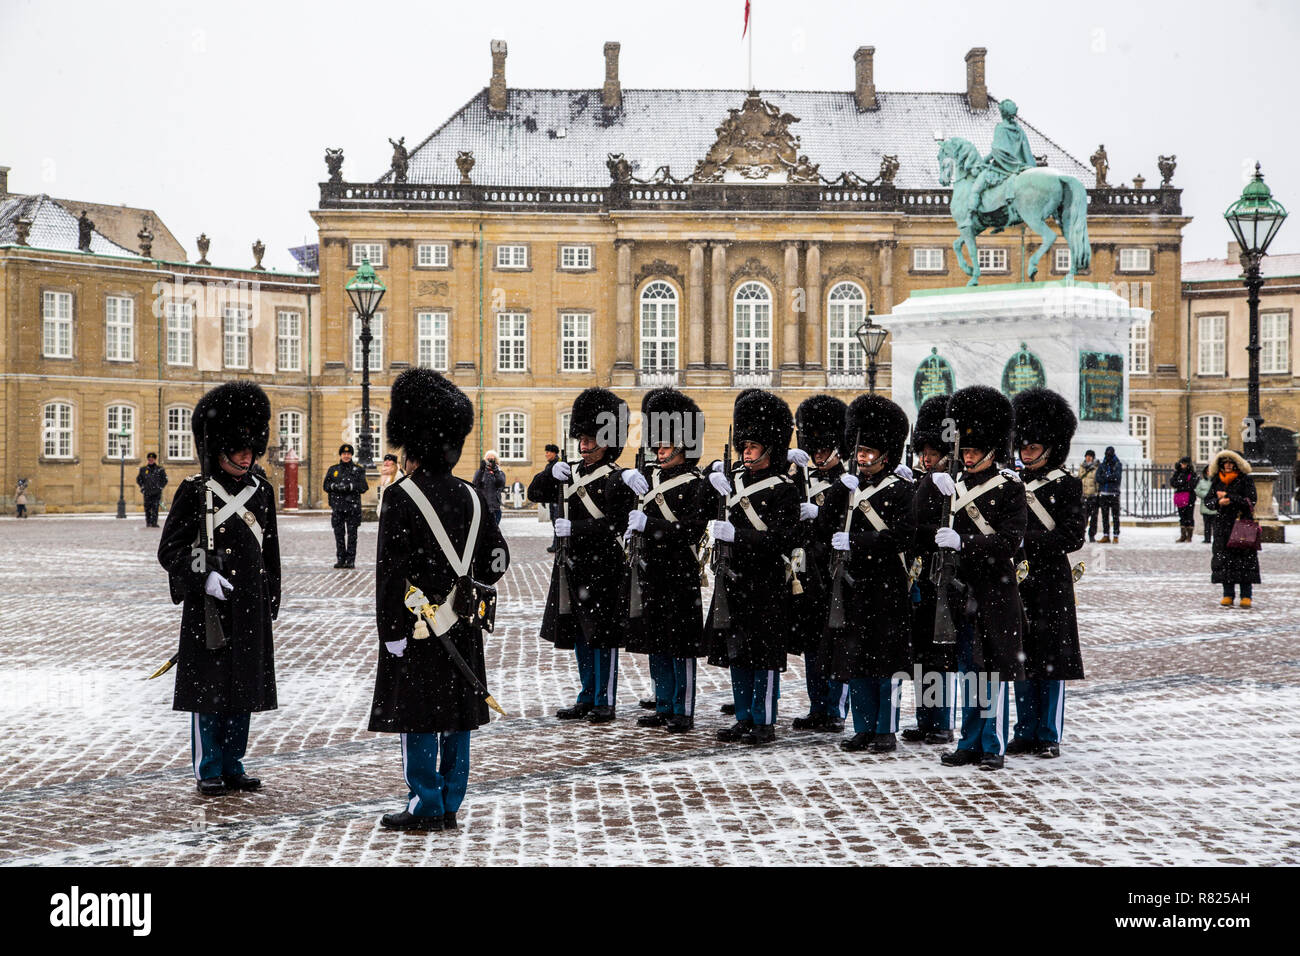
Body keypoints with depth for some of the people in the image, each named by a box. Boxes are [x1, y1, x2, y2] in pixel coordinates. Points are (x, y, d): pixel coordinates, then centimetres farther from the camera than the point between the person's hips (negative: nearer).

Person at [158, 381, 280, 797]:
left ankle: (232, 767, 20)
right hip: (208, 607, -5)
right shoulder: (195, 491, -6)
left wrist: (269, 602, 14)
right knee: (208, 687, 0)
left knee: (244, 688, 9)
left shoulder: (262, 490, 9)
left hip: (250, 607, 5)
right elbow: (169, 550, -5)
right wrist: (202, 577, -19)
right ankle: (208, 771, 11)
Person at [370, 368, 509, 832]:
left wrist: (391, 632, -12)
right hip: (464, 625, 6)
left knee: (418, 715, 2)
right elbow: (497, 561, 10)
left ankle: (426, 806, 6)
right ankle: (450, 806, 16)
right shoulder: (471, 497, 5)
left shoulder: (401, 496, -12)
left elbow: (390, 571, -15)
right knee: (456, 713, 10)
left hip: (418, 624, -6)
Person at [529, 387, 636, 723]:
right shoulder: (573, 474, 13)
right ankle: (587, 698, 23)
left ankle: (606, 702, 8)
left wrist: (574, 528, -21)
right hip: (572, 566, 7)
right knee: (579, 636, 13)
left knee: (603, 636, 0)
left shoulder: (617, 480, -10)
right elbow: (536, 494, 19)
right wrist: (551, 472, 1)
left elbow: (616, 525, -18)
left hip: (602, 568, -7)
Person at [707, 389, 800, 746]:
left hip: (765, 583, -6)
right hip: (732, 579, 6)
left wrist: (734, 534, -23)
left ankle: (765, 723, 7)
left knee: (764, 653, -1)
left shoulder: (783, 489, -9)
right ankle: (744, 718, 21)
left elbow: (780, 540, -16)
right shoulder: (734, 478, 8)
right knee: (736, 650, 11)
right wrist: (715, 480, 2)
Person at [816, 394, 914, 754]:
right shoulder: (847, 488, 12)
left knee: (888, 659, 0)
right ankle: (864, 729, 17)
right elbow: (825, 531, 4)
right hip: (853, 585, 5)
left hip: (887, 587, -5)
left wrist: (854, 542, -18)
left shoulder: (900, 489, -4)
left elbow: (901, 538, -14)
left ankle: (887, 731, 8)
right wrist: (839, 492, -8)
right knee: (855, 657, 8)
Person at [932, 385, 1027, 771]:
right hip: (963, 590, 5)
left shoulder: (1010, 486, -7)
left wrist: (962, 543, -23)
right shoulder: (956, 484, 10)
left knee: (994, 668, 0)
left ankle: (994, 747, 7)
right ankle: (970, 743, 19)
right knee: (968, 669, 11)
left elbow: (1011, 541, -15)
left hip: (996, 591, -5)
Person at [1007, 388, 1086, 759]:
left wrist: (1028, 539, -19)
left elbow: (1073, 537, -11)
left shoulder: (1066, 484, -4)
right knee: (1021, 658, 8)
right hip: (1017, 580, 5)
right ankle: (1026, 732, 16)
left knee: (1051, 658, 0)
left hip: (1050, 582, -5)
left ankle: (1049, 737, 7)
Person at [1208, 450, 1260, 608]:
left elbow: (1250, 501, -9)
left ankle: (1246, 595, -2)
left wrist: (1228, 497, -12)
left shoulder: (1246, 480, -1)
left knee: (1244, 559, -6)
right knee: (1224, 558, 0)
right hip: (1222, 525, 3)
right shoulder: (1216, 480, 11)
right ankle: (1228, 594, 7)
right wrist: (1219, 502, -12)